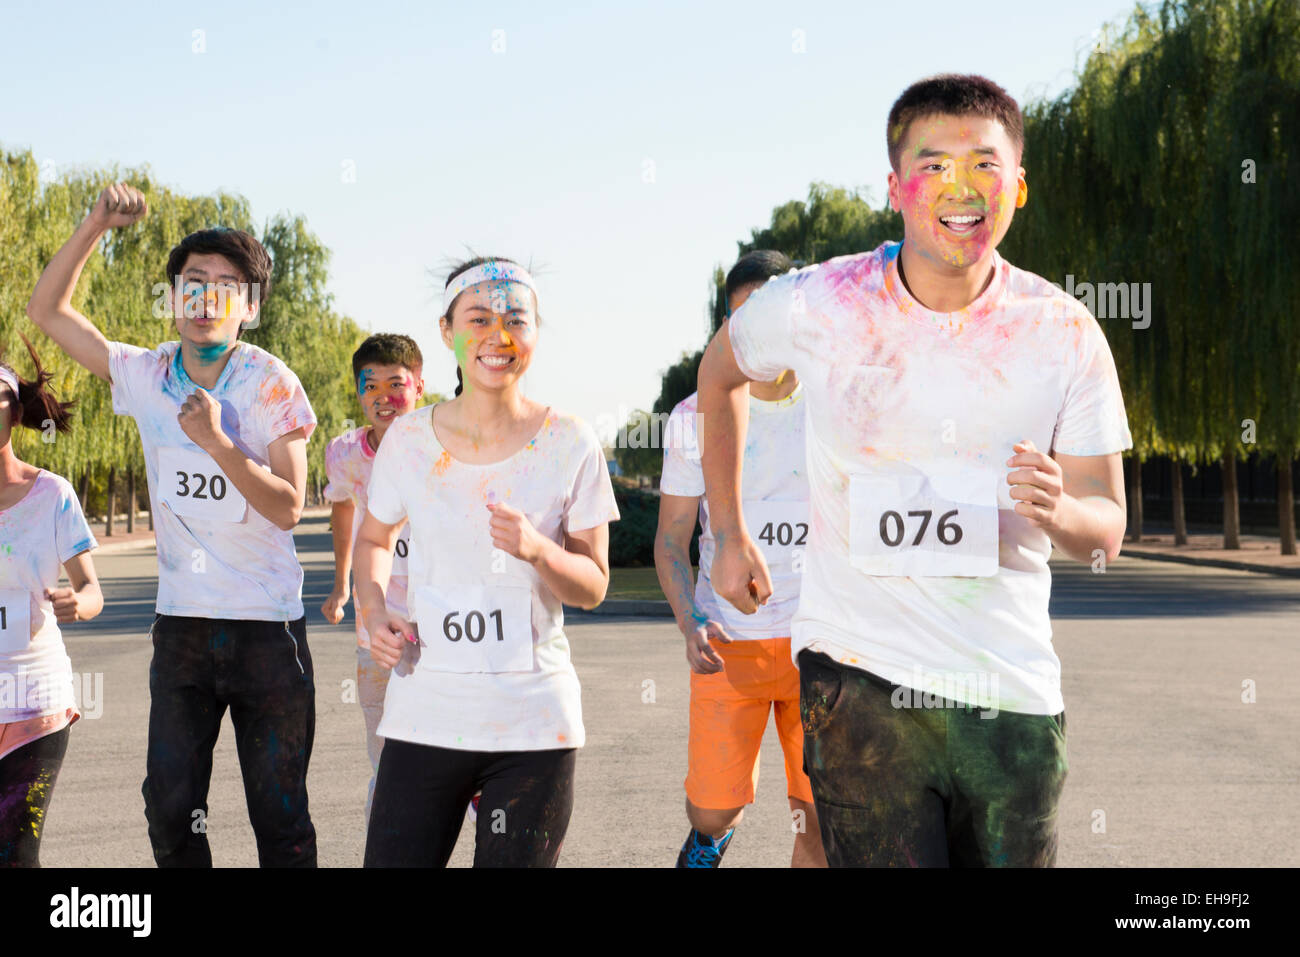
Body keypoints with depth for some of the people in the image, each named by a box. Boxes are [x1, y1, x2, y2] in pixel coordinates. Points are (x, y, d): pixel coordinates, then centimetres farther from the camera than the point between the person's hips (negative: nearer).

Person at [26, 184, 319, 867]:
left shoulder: (272, 386, -8)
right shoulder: (146, 375, 2)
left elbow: (287, 508, -11)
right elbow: (47, 310, 6)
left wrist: (217, 441, -23)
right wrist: (96, 225, -4)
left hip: (268, 629, -3)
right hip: (181, 626, 3)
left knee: (280, 820, 3)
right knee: (170, 810, 5)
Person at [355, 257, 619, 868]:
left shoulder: (570, 445, -3)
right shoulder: (408, 439, 1)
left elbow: (593, 587, 2)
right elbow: (373, 540, 19)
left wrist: (537, 549, -18)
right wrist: (375, 611, -1)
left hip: (535, 724, -1)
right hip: (423, 713, 1)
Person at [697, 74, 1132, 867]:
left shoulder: (1065, 333, -3)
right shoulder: (817, 305, -6)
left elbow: (1105, 529, -1)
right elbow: (722, 370, 16)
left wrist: (1058, 511, -24)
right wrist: (730, 534, 15)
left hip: (1013, 688, 2)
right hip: (859, 675, -2)